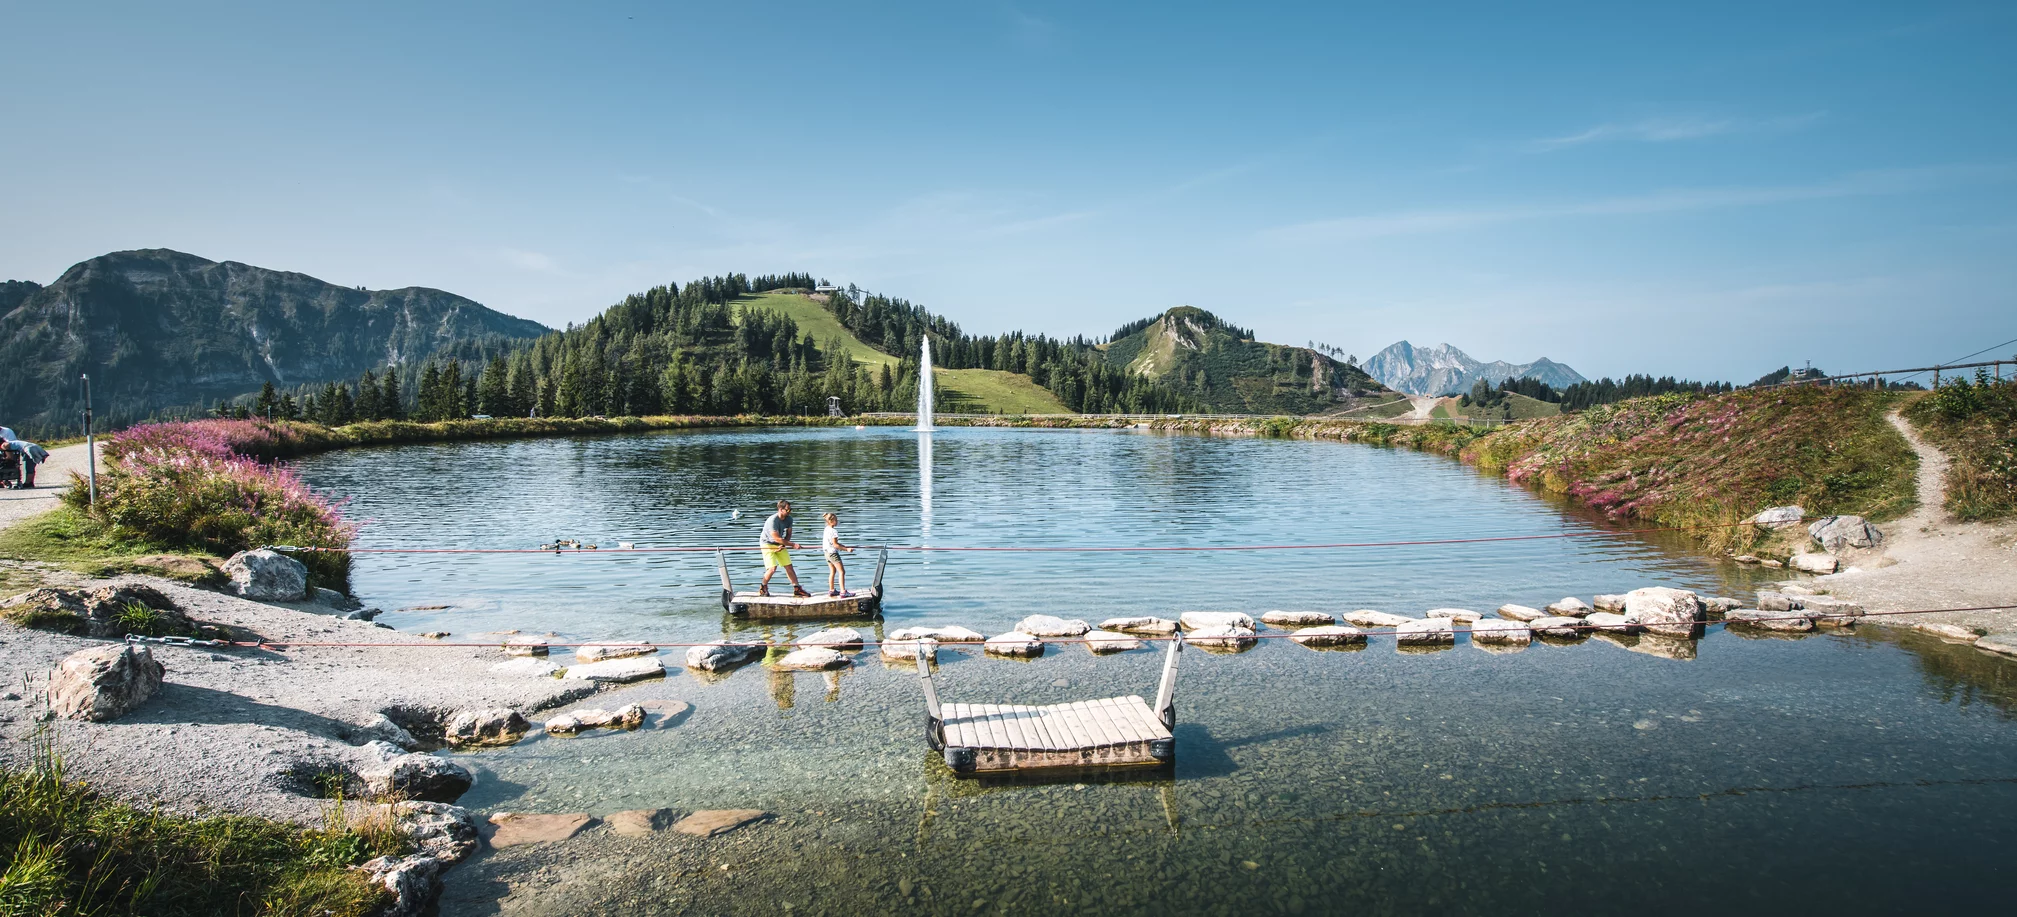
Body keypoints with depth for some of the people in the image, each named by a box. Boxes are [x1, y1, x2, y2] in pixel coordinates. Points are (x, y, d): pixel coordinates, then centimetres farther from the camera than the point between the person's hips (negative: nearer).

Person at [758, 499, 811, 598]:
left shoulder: (789, 519, -6)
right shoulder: (772, 521, -28)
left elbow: (789, 534, 5)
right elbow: (777, 538, -28)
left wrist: (783, 545, -13)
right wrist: (793, 545, -26)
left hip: (780, 545, 6)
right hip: (768, 545, -6)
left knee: (789, 566, 2)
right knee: (772, 568, -17)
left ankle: (797, 589, 5)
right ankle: (763, 588, 7)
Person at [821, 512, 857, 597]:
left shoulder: (826, 529, 9)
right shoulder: (833, 531, -20)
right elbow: (835, 545, -22)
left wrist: (844, 546, 18)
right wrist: (846, 549, -20)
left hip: (827, 552, 10)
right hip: (833, 553, -10)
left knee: (832, 571, 19)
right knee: (842, 571, -6)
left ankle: (831, 591, 25)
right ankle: (843, 592, -11)